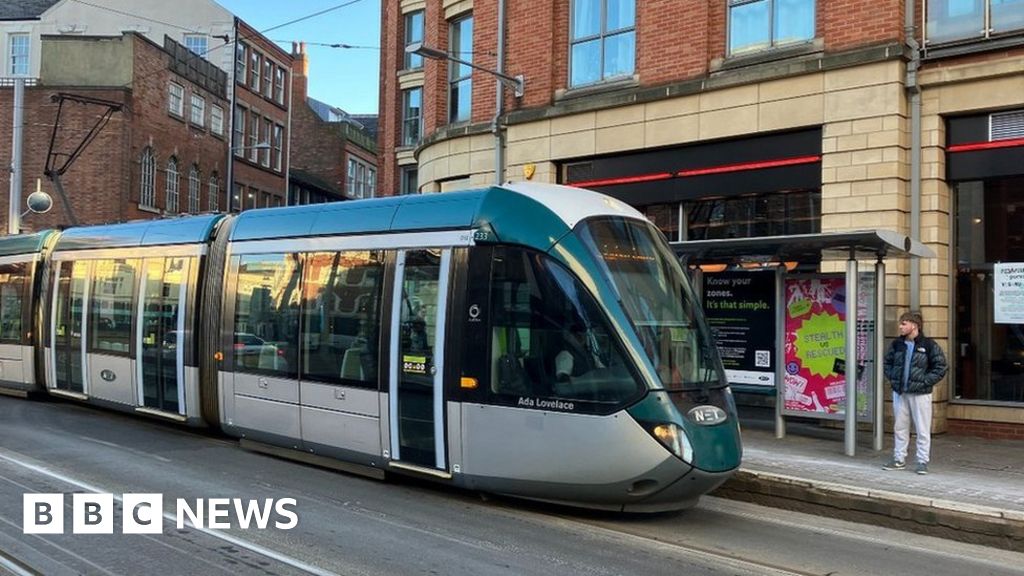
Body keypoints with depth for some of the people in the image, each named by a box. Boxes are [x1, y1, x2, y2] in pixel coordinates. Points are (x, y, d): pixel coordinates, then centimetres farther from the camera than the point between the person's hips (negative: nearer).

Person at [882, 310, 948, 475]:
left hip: (920, 394, -5)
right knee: (900, 428, 12)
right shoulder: (897, 344, 6)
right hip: (899, 393, 5)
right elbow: (887, 362, 18)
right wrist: (892, 378, 5)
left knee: (923, 430, 1)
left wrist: (925, 381, -12)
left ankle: (922, 462, 10)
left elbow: (941, 367, -6)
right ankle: (899, 459, 22)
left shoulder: (929, 345, -7)